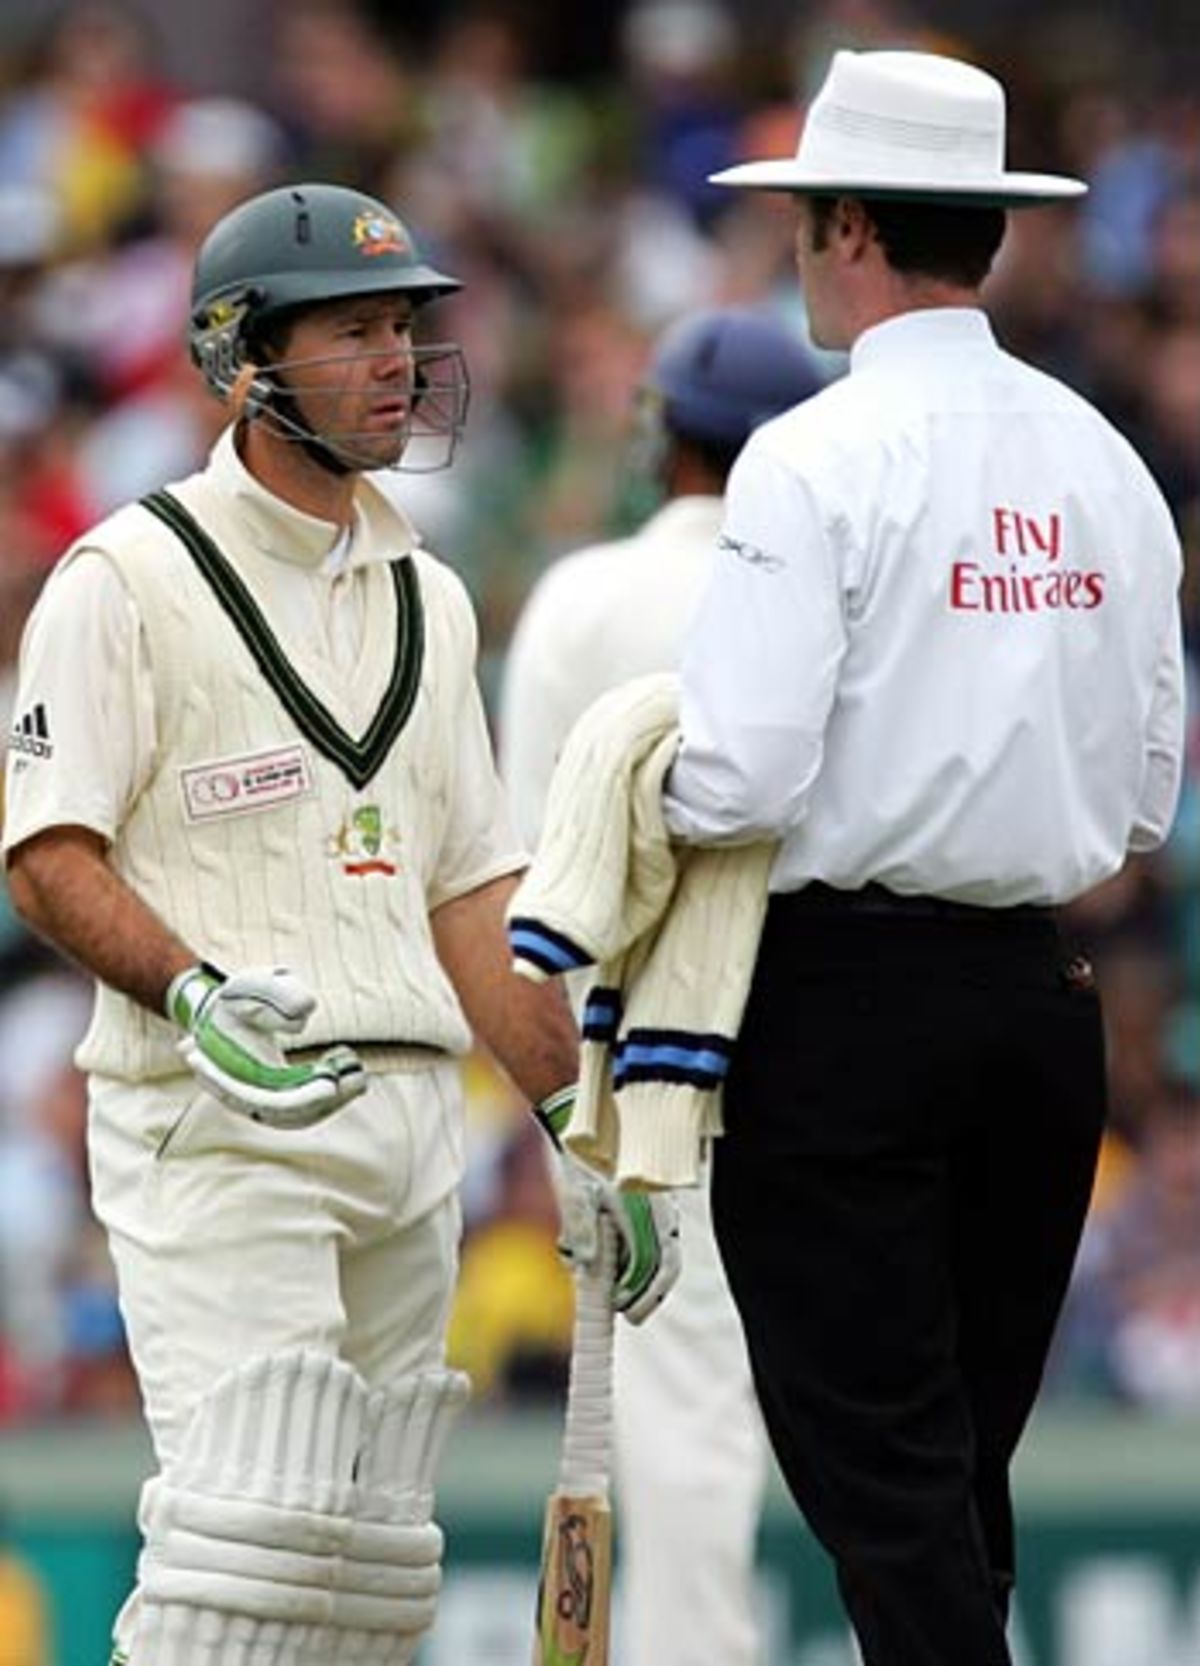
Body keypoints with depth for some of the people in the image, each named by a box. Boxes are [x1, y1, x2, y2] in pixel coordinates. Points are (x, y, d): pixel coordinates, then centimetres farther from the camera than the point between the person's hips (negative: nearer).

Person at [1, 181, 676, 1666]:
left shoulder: (426, 598, 18)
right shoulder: (128, 580, -3)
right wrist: (195, 993, -26)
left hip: (410, 1123, 7)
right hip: (215, 1126, -7)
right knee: (256, 1514, -19)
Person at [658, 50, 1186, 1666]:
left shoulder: (814, 459, -12)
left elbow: (740, 784, -17)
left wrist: (659, 791, 4)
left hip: (850, 993, -6)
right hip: (1039, 988, 6)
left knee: (878, 1469, -5)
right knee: (963, 1461, 13)